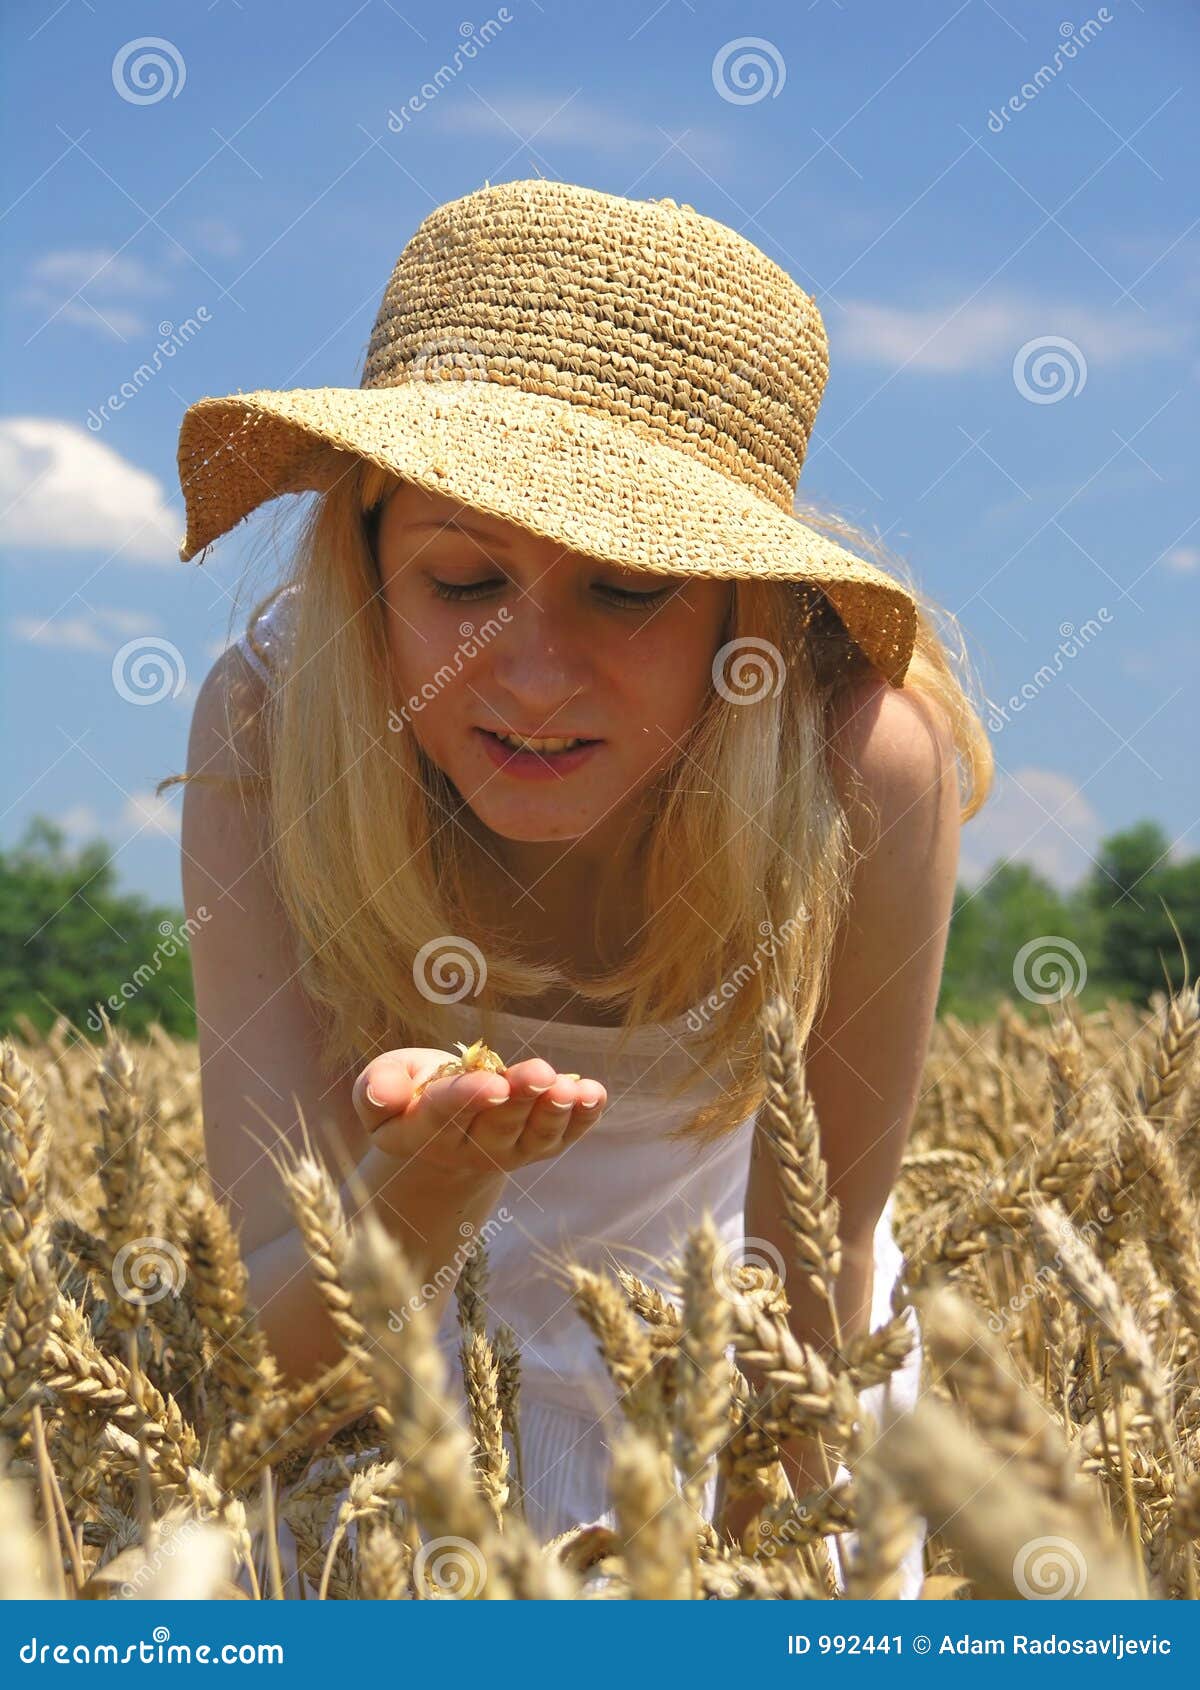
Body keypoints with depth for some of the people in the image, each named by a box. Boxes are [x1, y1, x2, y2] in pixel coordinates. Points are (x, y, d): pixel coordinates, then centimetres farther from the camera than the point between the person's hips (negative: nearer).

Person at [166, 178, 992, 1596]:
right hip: (423, 1344, 0)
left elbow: (820, 1255, -21)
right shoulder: (267, 731, -31)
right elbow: (287, 1343, -34)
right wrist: (427, 1181, -53)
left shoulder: (862, 758, -34)